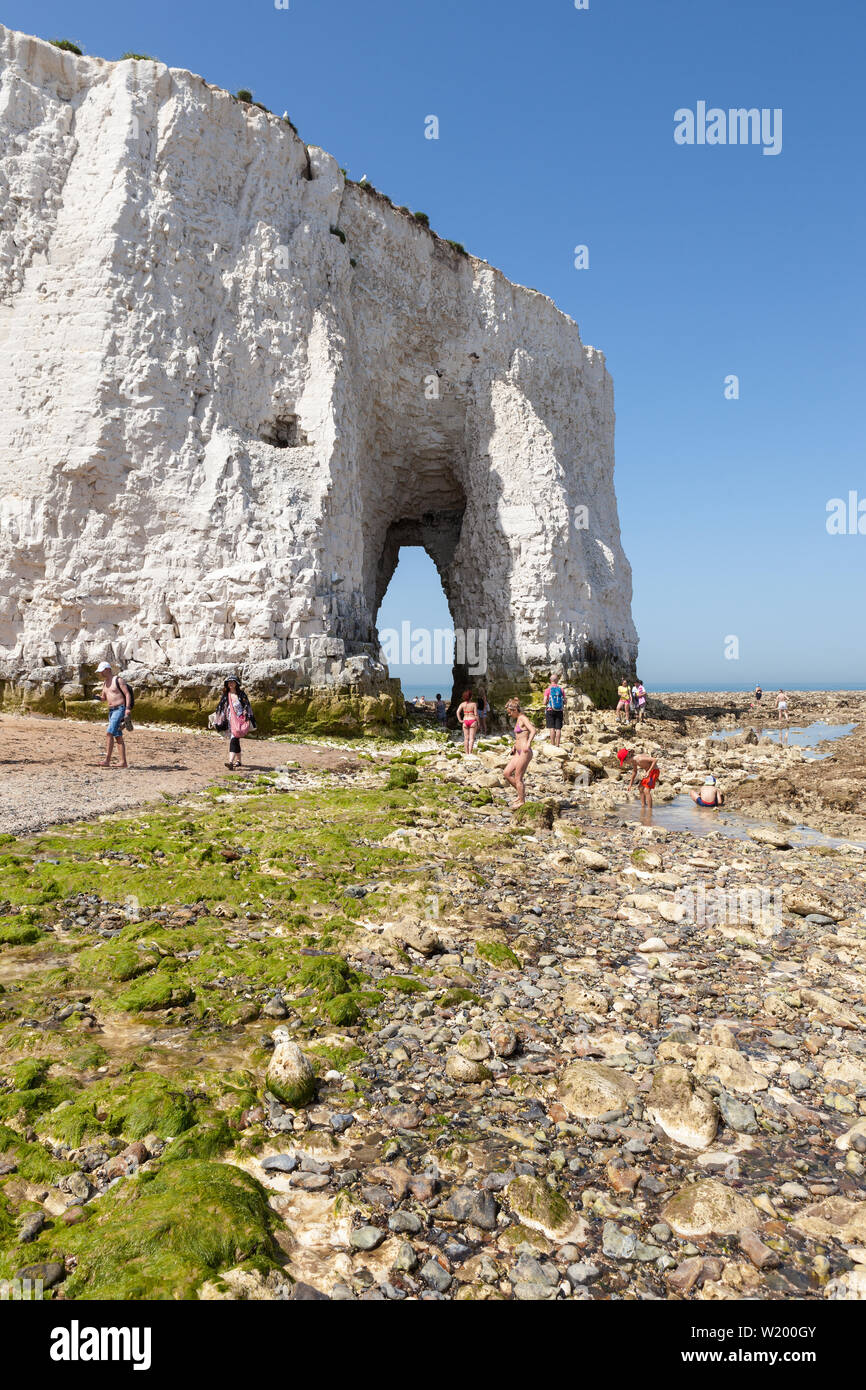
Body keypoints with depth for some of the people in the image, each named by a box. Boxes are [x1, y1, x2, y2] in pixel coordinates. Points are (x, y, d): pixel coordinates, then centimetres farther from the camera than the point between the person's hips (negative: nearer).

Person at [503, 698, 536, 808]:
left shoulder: (523, 718, -12)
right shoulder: (517, 720, 16)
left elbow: (533, 731, -26)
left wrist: (528, 744, -36)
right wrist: (515, 747, 25)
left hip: (525, 752, -9)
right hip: (518, 752, 9)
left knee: (518, 778, -3)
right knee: (506, 773, 10)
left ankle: (521, 802, 10)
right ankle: (521, 794, 21)